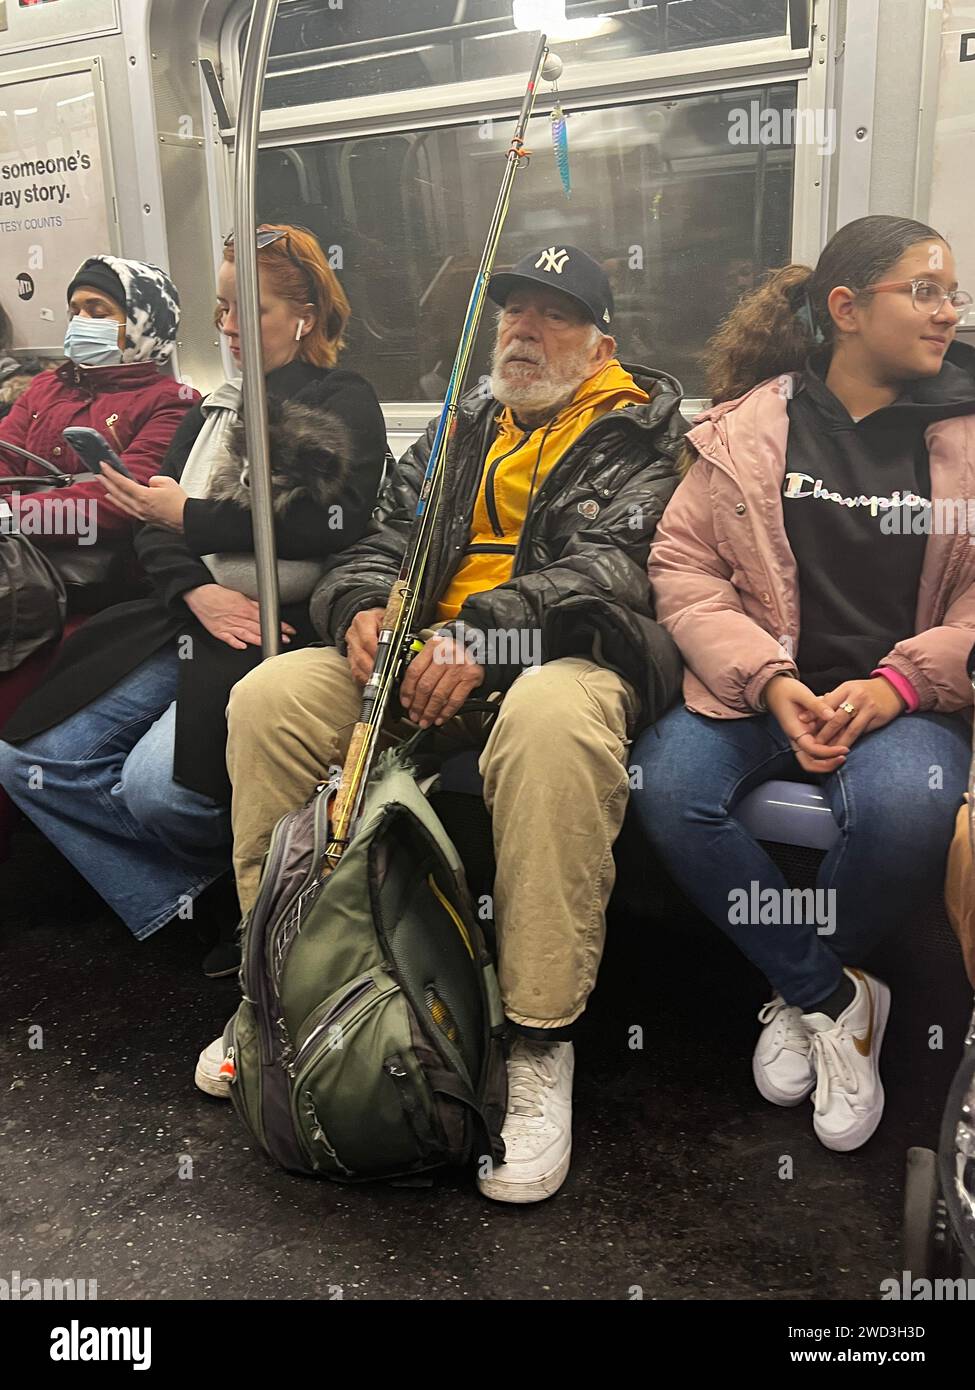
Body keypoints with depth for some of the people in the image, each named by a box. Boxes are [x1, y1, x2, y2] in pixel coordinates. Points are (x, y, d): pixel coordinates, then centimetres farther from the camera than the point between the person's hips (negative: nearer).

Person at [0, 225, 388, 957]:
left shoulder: (344, 402, 3)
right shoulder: (215, 408, 22)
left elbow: (334, 522, -14)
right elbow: (156, 528, 11)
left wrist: (192, 518, -10)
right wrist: (196, 591, -12)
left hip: (276, 627, -7)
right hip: (185, 621, 8)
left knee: (155, 780, -29)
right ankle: (179, 910, -1)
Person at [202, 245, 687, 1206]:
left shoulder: (635, 434, 7)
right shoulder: (462, 429, 24)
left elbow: (611, 569, -10)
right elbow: (385, 539, 18)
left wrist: (483, 635, -26)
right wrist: (362, 609, -9)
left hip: (563, 657, -5)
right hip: (426, 655, 5)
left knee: (553, 718, -41)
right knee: (268, 696, -17)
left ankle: (540, 1048, -30)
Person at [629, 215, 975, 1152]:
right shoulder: (748, 427, 5)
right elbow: (683, 563, 1)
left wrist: (898, 685, -13)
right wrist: (770, 682, -13)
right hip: (759, 689, 1)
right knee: (666, 787, -27)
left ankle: (800, 989, 1)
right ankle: (834, 999, -5)